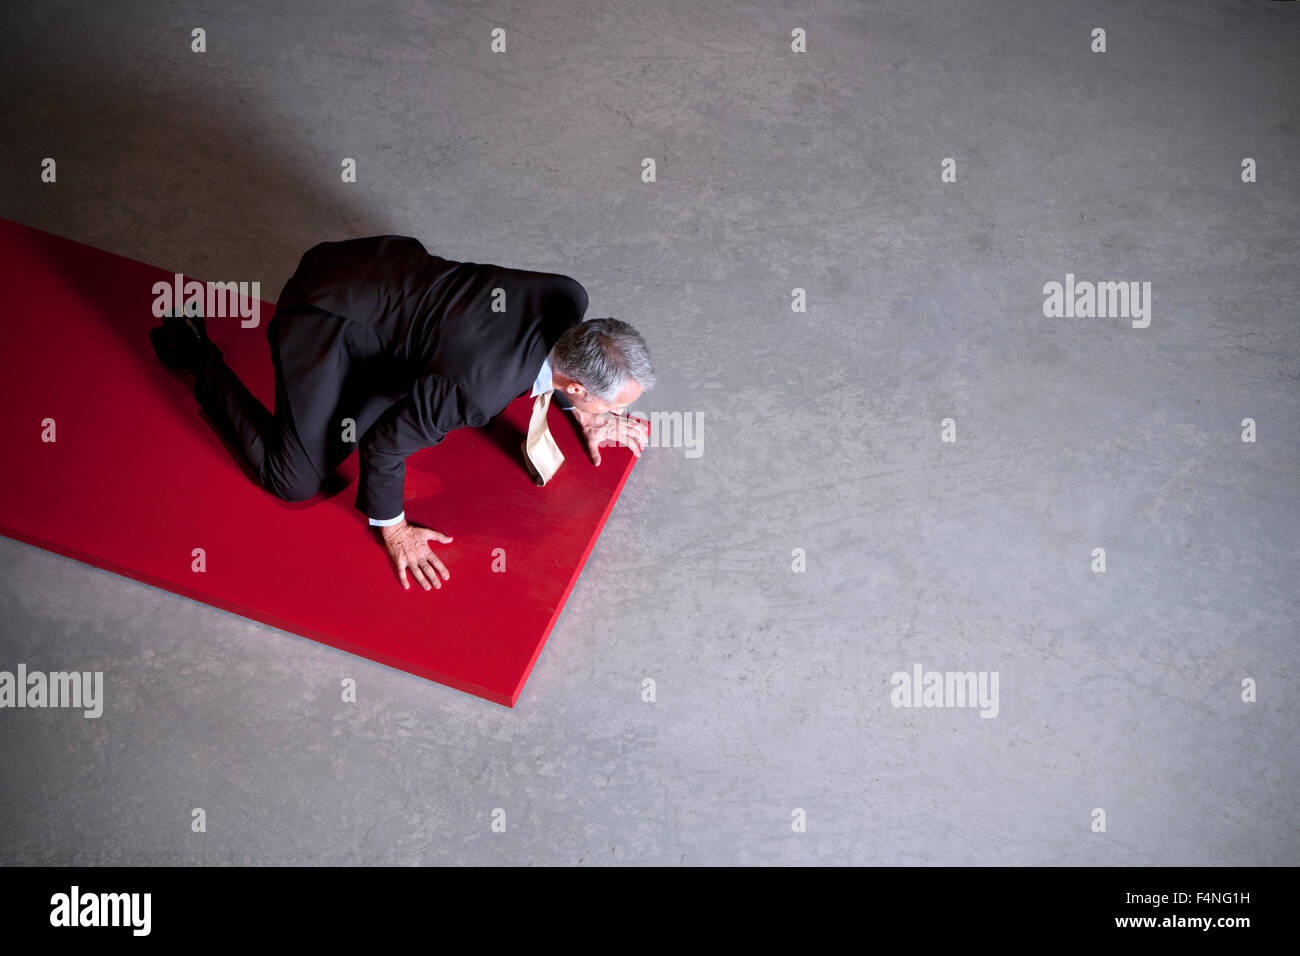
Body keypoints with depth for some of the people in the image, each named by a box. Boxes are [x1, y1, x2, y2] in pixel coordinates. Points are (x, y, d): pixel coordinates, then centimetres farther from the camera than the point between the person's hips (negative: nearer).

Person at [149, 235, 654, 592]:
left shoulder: (570, 299, -16)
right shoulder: (476, 390, -34)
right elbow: (382, 447, -20)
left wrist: (586, 414, 9)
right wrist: (394, 530, -6)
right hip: (326, 312, -7)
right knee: (294, 481, 1)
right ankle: (196, 355, 17)